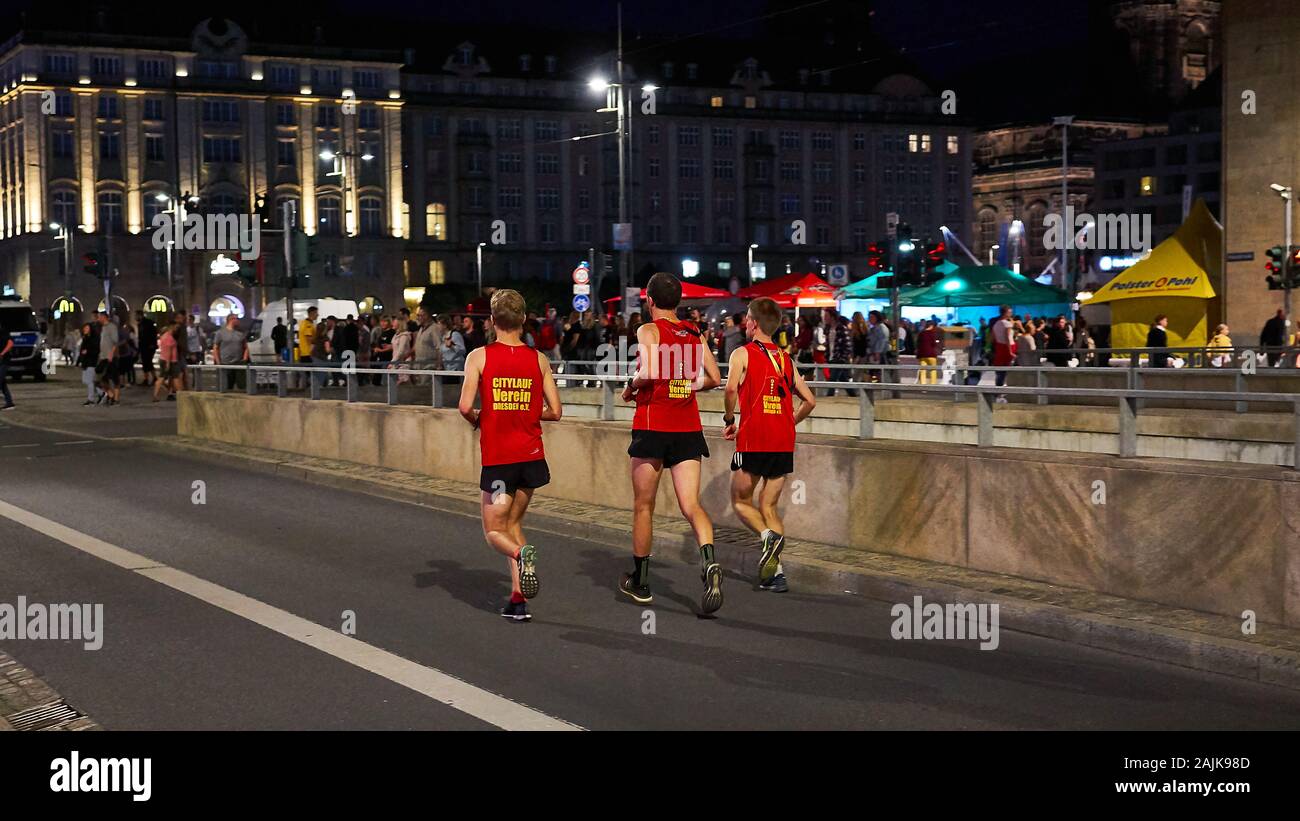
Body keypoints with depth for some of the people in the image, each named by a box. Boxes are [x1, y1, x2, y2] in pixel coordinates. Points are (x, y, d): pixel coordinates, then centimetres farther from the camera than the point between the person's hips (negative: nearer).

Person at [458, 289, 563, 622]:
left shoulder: (479, 357, -6)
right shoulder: (539, 359, 2)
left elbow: (466, 406, -15)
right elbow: (555, 411, 1)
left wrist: (476, 421, 7)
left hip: (497, 457, -3)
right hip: (531, 454, 3)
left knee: (494, 532, 9)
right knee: (513, 523, 19)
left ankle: (521, 554, -26)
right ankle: (518, 598, 10)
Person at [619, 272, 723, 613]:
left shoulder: (648, 330, -6)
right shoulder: (693, 333, 10)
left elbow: (650, 373, -21)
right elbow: (714, 378, 9)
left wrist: (631, 388, -3)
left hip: (653, 426, -4)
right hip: (688, 428, 4)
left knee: (643, 506, 11)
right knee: (691, 505, -1)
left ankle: (640, 582, 23)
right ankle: (709, 563, -28)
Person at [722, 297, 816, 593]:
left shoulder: (743, 353, 0)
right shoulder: (786, 359, 15)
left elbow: (731, 389, -17)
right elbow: (809, 400, 15)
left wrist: (729, 420, -2)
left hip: (753, 440, -5)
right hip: (784, 445, 5)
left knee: (741, 501, 13)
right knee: (769, 506, 13)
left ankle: (769, 536, -16)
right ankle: (775, 572, 2)